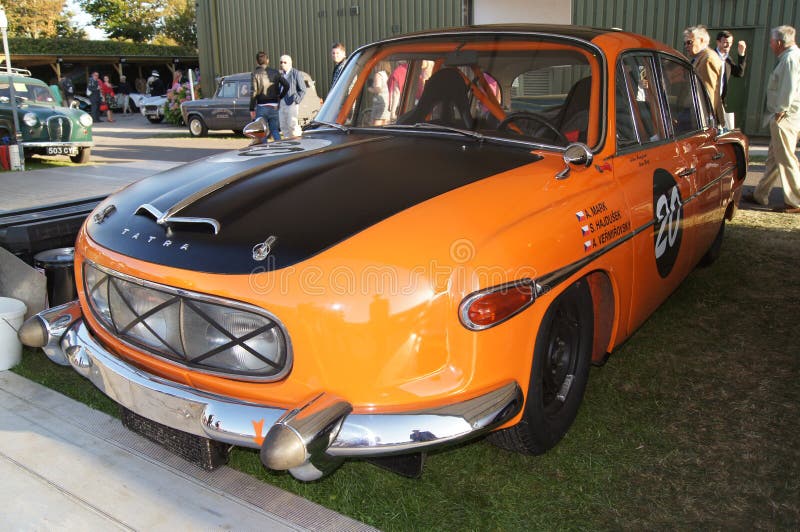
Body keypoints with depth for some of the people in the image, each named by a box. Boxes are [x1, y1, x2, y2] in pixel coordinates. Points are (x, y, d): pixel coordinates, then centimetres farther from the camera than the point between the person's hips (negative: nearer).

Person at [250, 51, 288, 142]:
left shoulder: (255, 74, -5)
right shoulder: (274, 72, 4)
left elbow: (253, 92, -10)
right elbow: (286, 85, -3)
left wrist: (252, 109, -6)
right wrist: (280, 97, 8)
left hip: (261, 107, -3)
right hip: (274, 106, 3)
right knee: (275, 131, 10)